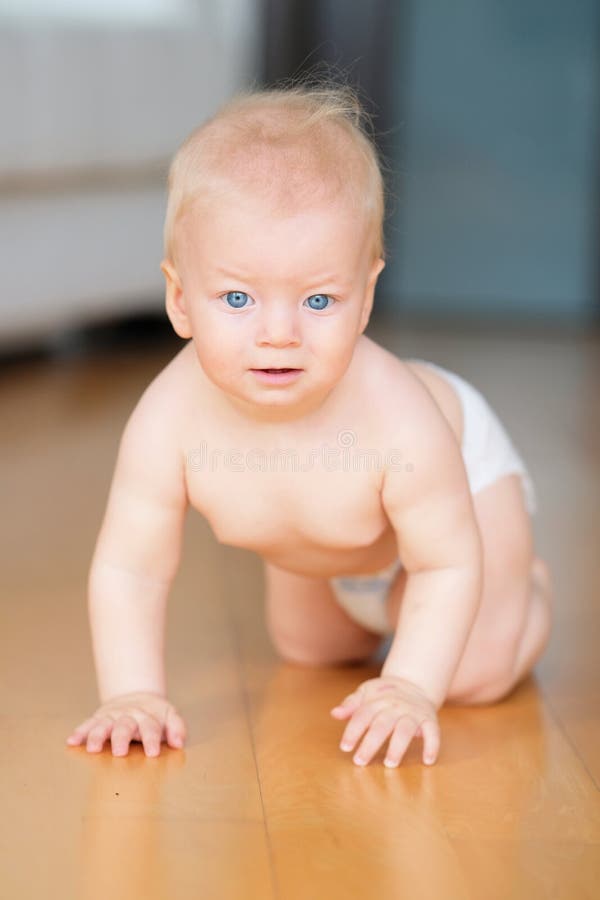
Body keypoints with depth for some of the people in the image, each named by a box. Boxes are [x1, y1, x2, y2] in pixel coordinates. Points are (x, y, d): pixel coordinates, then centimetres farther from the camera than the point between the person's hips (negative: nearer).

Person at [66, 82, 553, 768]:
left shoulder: (400, 421, -47)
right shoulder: (169, 421, -40)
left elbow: (449, 566, -33)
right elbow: (127, 569, -29)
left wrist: (411, 688, -39)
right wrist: (133, 696, -38)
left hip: (463, 464, -4)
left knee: (477, 674, -8)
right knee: (306, 651, 21)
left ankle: (529, 589, 24)